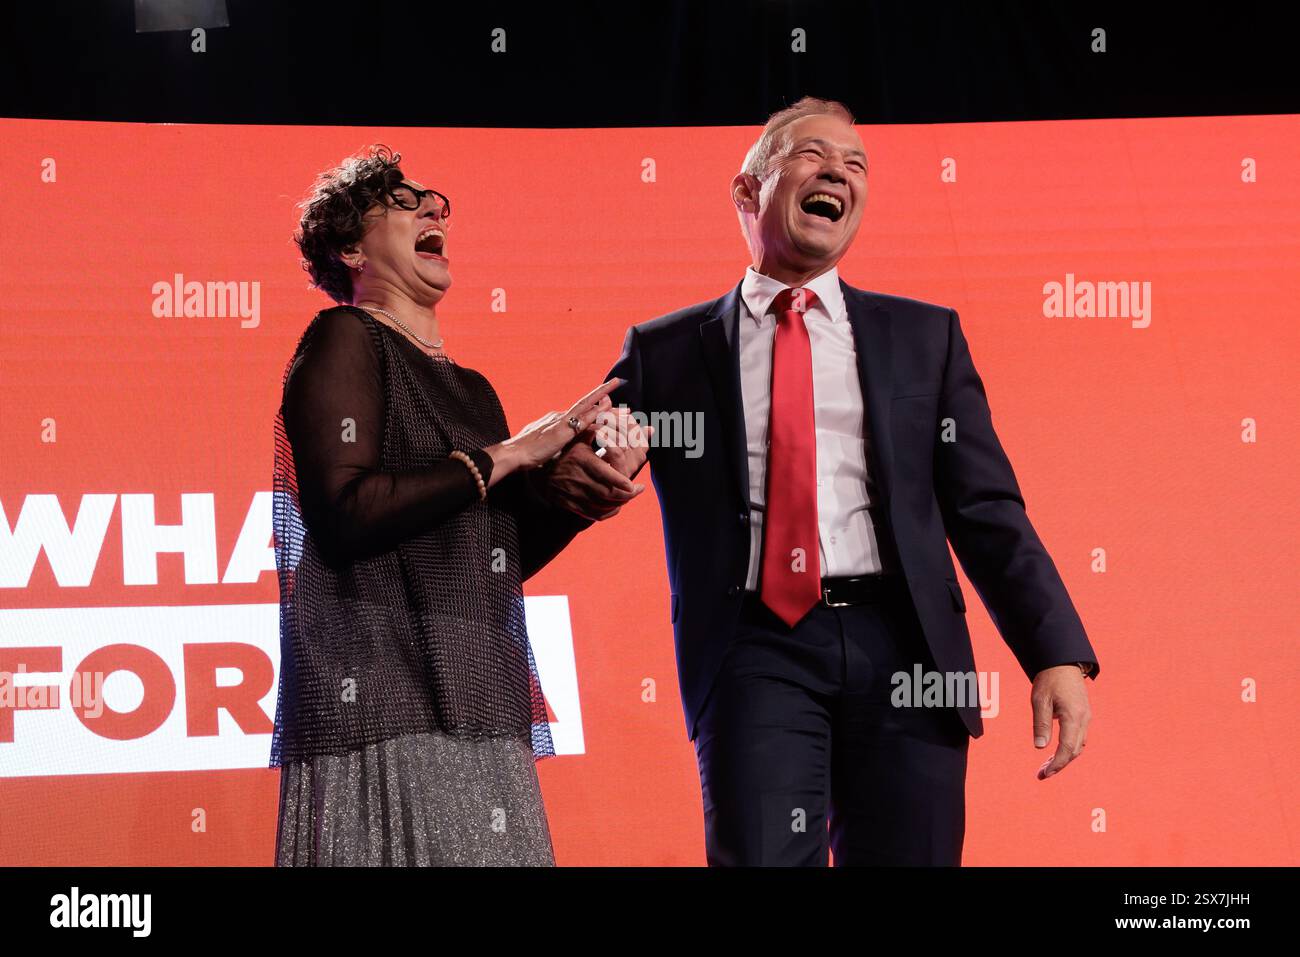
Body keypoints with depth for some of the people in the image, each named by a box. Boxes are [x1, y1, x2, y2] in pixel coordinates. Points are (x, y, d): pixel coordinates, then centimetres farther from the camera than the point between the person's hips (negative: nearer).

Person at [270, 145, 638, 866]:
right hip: (382, 699, -7)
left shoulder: (471, 390, 21)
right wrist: (506, 455, -9)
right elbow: (344, 510, -15)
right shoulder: (343, 339, 0)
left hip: (479, 710, 7)